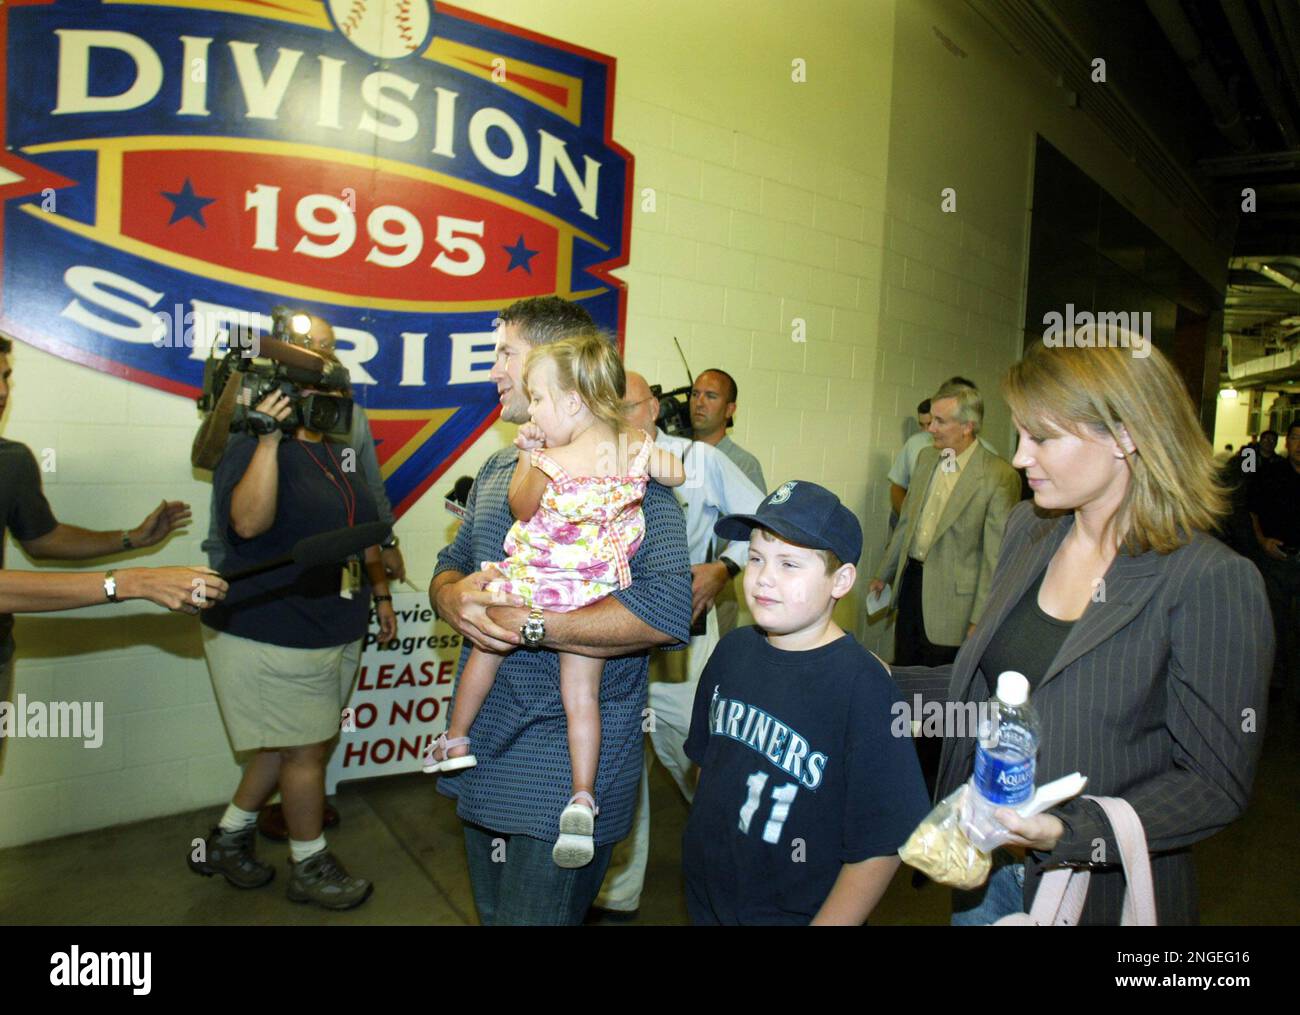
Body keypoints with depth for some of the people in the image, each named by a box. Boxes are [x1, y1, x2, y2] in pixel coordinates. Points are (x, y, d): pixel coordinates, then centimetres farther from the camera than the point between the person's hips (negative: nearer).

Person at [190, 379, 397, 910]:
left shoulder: (331, 456, 11)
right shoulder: (252, 450, -15)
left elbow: (361, 532, 20)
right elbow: (248, 521, -33)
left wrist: (380, 591, 18)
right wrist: (268, 440, -35)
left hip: (336, 635, 8)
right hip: (270, 640, -8)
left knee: (288, 745, 18)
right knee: (305, 751, 4)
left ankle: (226, 840, 38)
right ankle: (310, 867, 24)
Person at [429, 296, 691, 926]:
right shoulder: (498, 471, 12)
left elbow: (665, 613, -25)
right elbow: (449, 567, 14)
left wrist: (528, 624, -25)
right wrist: (456, 599, -11)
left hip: (566, 769, -7)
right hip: (485, 756, 8)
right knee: (491, 912, 23)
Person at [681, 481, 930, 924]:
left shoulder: (862, 686, -22)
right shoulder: (733, 650, -5)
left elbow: (879, 847, -20)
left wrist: (826, 921, -17)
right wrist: (703, 847, 11)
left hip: (796, 912, -5)